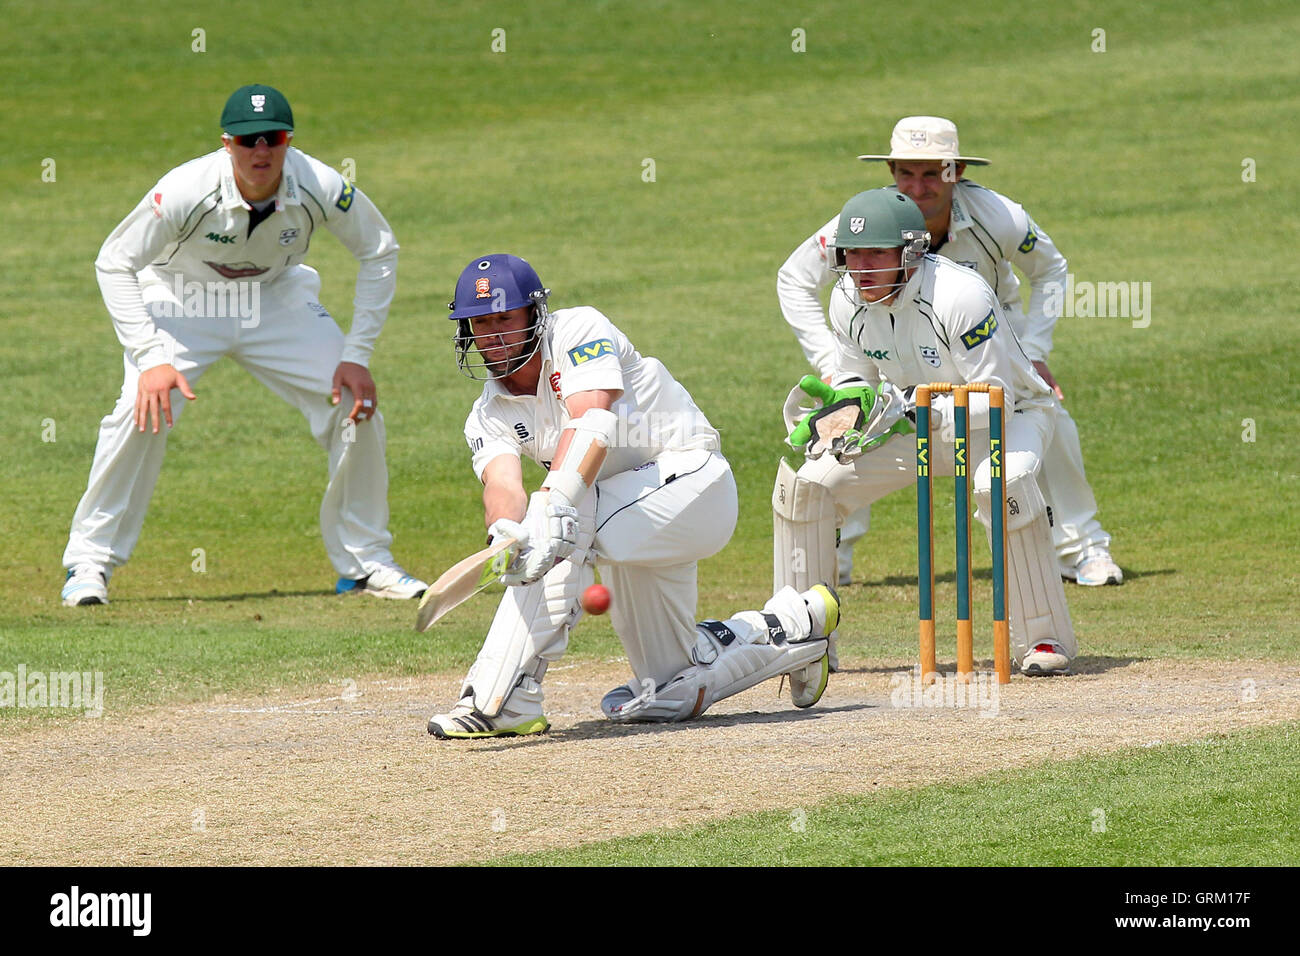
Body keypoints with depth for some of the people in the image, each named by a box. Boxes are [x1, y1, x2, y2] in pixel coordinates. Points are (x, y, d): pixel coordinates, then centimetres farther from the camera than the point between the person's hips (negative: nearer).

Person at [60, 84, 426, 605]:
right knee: (142, 413, -25)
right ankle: (89, 562, -9)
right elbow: (115, 262, -22)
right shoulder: (187, 190, -33)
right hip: (182, 300, -3)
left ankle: (364, 562, 9)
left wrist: (356, 356, -13)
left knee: (358, 407, -9)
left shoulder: (319, 187, -26)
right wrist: (150, 358, -31)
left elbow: (379, 250, -9)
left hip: (276, 301, 3)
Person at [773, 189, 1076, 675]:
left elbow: (995, 399, -31)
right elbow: (854, 380, 4)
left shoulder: (960, 296, -32)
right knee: (803, 476, -7)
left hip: (1010, 415, -6)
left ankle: (1043, 638, -25)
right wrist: (838, 406, -20)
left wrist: (907, 409, -40)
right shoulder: (848, 299, -13)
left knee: (1003, 485, -39)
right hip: (919, 420, 6)